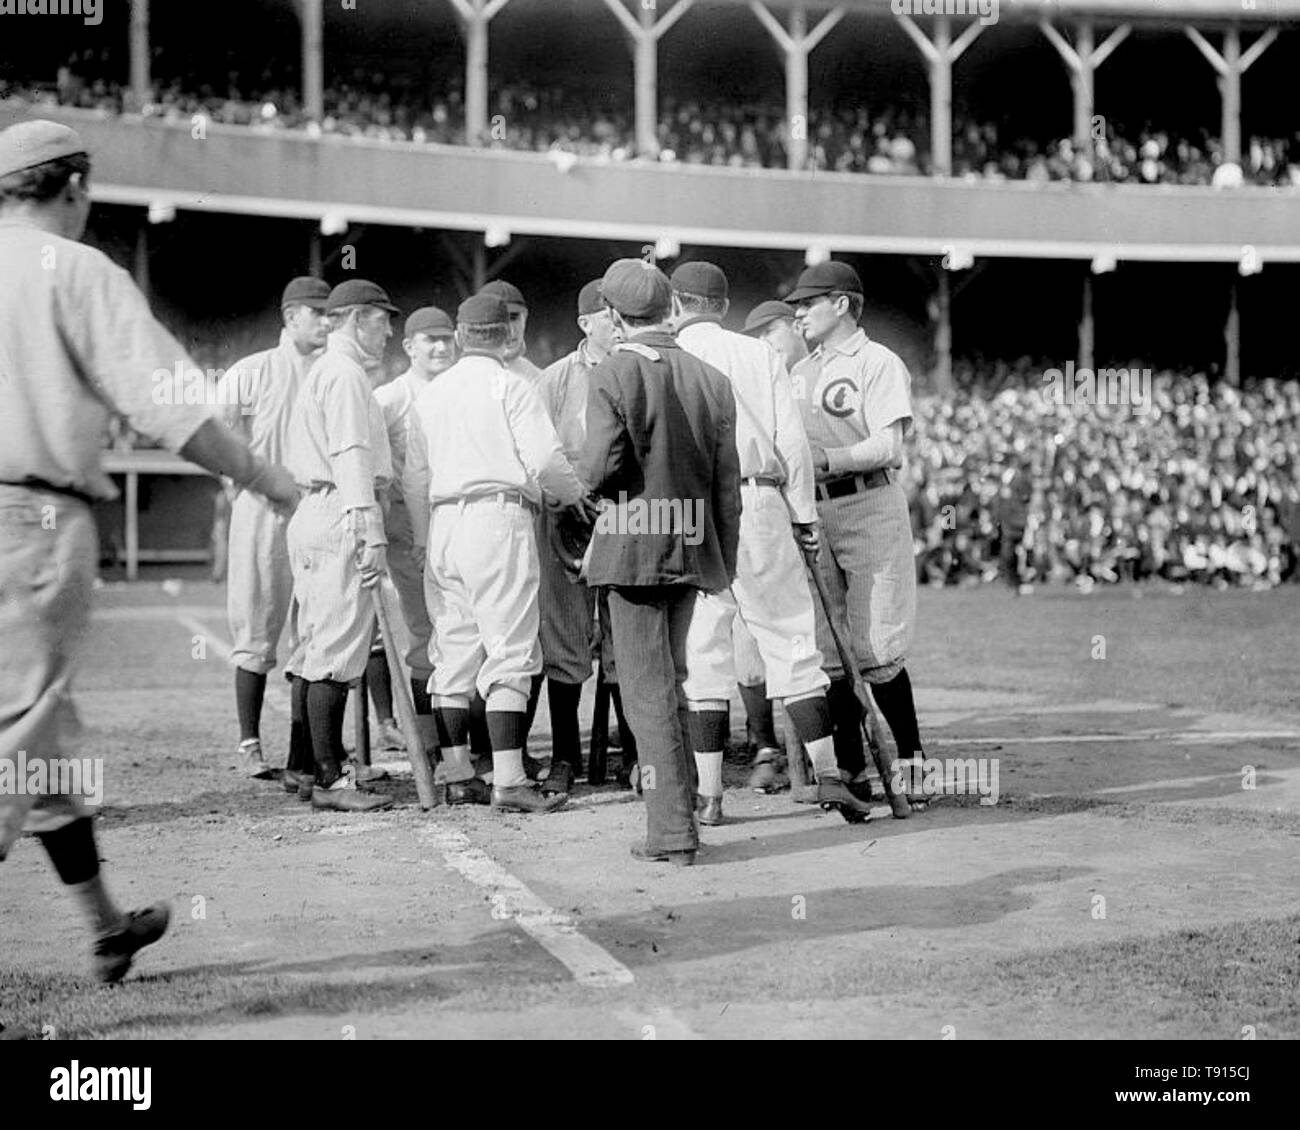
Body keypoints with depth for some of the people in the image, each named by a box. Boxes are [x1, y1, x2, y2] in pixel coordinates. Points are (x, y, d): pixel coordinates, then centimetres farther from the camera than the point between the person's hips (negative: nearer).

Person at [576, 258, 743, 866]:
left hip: (633, 547, -5)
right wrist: (725, 564, 15)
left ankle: (673, 832, -2)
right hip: (693, 546, 5)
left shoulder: (612, 376, -11)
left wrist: (587, 469, 5)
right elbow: (727, 485, 7)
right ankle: (677, 807, 26)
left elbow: (601, 469, -19)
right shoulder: (711, 380, 5)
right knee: (670, 681, 20)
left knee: (649, 691, -1)